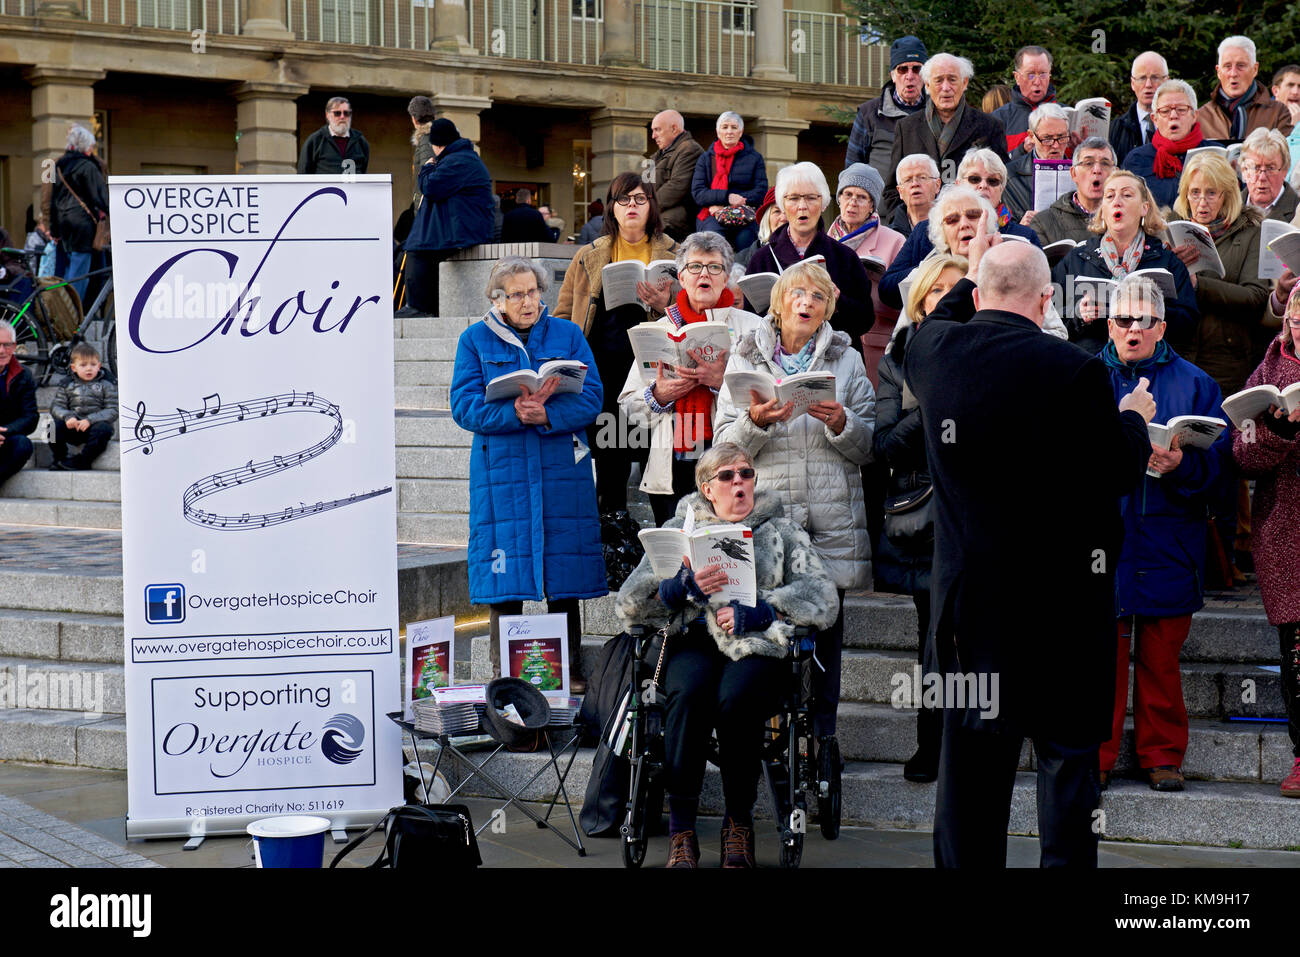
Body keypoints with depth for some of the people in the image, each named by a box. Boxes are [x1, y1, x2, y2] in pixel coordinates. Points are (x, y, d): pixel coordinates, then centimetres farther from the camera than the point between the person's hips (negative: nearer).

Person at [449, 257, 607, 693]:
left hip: (562, 470, 1)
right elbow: (464, 406, -3)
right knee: (504, 576, -3)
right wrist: (513, 414, -20)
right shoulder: (475, 340, 7)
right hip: (500, 472, -1)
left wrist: (547, 415, -18)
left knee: (564, 576, 1)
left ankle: (570, 671, 9)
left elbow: (591, 397, 0)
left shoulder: (567, 335, 11)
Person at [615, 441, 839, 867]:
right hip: (693, 640, 1)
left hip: (759, 645, -1)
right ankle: (681, 829, -28)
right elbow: (629, 602, 8)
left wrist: (758, 612, -12)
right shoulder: (678, 529, 19)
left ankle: (739, 822, -18)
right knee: (689, 693, -34)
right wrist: (683, 586, -11)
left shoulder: (782, 531, 18)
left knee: (736, 697, -35)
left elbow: (820, 594, 2)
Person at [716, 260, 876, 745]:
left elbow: (867, 449, 7)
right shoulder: (745, 358, 10)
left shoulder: (847, 360, 12)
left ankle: (820, 740, 9)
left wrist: (841, 424, -12)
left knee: (824, 628, 0)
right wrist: (755, 421, -15)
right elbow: (726, 446, 4)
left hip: (830, 521, 1)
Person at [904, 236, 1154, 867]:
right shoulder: (1074, 371, -18)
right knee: (1068, 751, 6)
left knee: (970, 750, 12)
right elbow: (1120, 473, -8)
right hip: (1061, 596, -4)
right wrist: (1134, 418, 12)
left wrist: (970, 277, 32)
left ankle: (965, 862, 16)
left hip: (966, 594, 4)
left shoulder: (935, 353, -5)